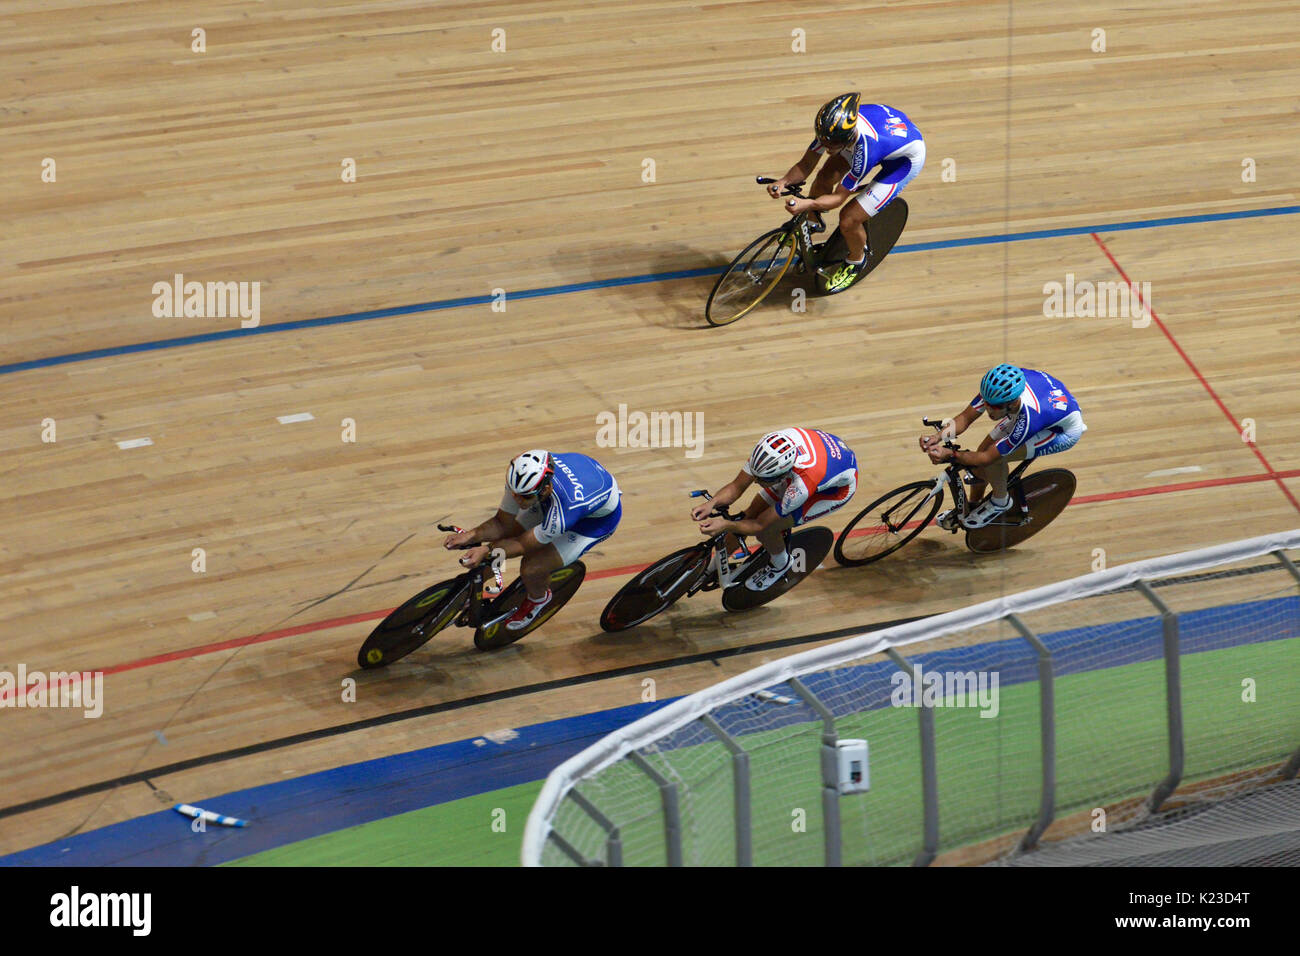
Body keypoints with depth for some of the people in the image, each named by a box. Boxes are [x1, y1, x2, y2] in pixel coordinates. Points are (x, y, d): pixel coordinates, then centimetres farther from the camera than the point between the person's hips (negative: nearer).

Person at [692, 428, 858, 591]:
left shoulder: (802, 485, -45)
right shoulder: (767, 448, -32)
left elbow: (760, 525, -32)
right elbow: (736, 486, -18)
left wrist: (725, 525, -44)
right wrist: (712, 504, -35)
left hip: (837, 488, -6)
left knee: (765, 529, -14)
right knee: (750, 515, 1)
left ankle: (780, 565, 18)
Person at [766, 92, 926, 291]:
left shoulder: (866, 149, -44)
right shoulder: (831, 128, -28)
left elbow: (839, 197, -31)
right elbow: (805, 165, -15)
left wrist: (807, 204, -47)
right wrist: (784, 181, -33)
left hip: (905, 159, -6)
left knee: (849, 219, -11)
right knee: (824, 180, -3)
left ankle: (856, 261, 22)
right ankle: (811, 223, 31)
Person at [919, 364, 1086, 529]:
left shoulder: (1028, 420, -44)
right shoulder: (995, 390, -29)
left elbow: (988, 458, -34)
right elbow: (965, 417, -18)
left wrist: (950, 455, -41)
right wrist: (939, 437, -34)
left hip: (1065, 432, -7)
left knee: (995, 456, -23)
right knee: (983, 449, -1)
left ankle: (1000, 501, 7)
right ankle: (972, 506, 26)